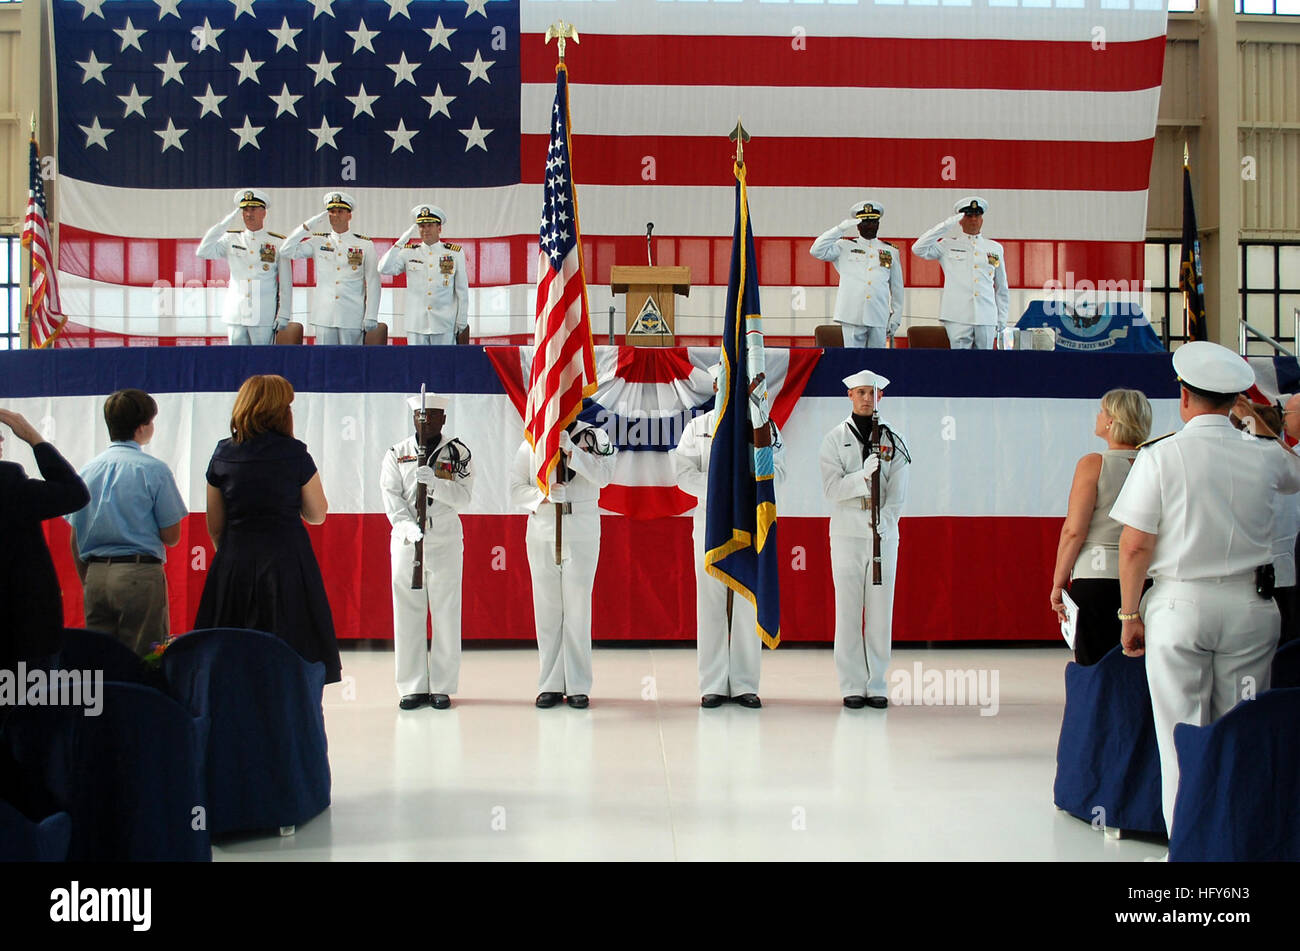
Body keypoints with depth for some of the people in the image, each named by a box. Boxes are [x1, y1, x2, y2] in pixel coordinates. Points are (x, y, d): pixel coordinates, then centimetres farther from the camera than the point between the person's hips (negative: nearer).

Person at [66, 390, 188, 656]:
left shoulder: (88, 470, 8)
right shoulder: (153, 469, -7)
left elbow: (74, 538, 10)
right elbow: (171, 536, -5)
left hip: (95, 574, 5)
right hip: (140, 574, -5)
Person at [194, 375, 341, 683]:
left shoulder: (223, 454, 4)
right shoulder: (294, 453, -6)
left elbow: (215, 526, 10)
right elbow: (317, 515, 2)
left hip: (233, 565, 4)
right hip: (287, 560, -3)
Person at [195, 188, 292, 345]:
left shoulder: (278, 243, 5)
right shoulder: (231, 240, 9)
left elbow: (286, 283, 4)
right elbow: (202, 252, -7)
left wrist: (284, 315, -3)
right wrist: (228, 220, -5)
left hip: (264, 319, -2)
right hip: (235, 316, 2)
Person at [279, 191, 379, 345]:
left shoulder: (364, 245, 6)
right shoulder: (318, 242, 10)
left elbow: (373, 282, 3)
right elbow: (286, 251, 1)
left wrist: (371, 316, -3)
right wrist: (308, 226, -2)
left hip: (352, 319, -1)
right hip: (324, 317, 2)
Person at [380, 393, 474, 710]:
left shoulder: (458, 452, 6)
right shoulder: (397, 454, 9)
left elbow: (463, 496, -3)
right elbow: (391, 497, 0)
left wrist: (435, 481, -19)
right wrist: (409, 527, -16)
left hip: (446, 542, -1)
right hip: (406, 541, 1)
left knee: (446, 615, 0)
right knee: (408, 614, 1)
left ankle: (442, 687, 8)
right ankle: (413, 686, 9)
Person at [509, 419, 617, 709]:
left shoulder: (594, 437, 4)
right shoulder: (532, 441, 8)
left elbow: (602, 477, -11)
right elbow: (516, 487, 6)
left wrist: (570, 448, -17)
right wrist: (542, 496, -13)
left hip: (582, 535, -2)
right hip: (542, 534, 2)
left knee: (578, 609, -1)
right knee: (547, 609, 4)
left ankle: (578, 687, 5)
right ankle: (550, 685, 11)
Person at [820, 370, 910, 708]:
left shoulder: (893, 440, 9)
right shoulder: (835, 439, 5)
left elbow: (898, 493, 5)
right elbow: (832, 488, -5)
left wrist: (882, 524, -9)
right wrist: (864, 475, -19)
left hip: (884, 534, 1)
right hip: (847, 534, -1)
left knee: (881, 612, 2)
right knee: (848, 612, -2)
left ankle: (876, 685, 9)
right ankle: (852, 686, 4)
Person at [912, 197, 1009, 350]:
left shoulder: (995, 248, 18)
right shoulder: (948, 245, 10)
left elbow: (1002, 288, 22)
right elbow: (918, 249, -6)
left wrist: (1002, 318, 16)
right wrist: (947, 224, -6)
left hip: (986, 319, 3)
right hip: (957, 319, -3)